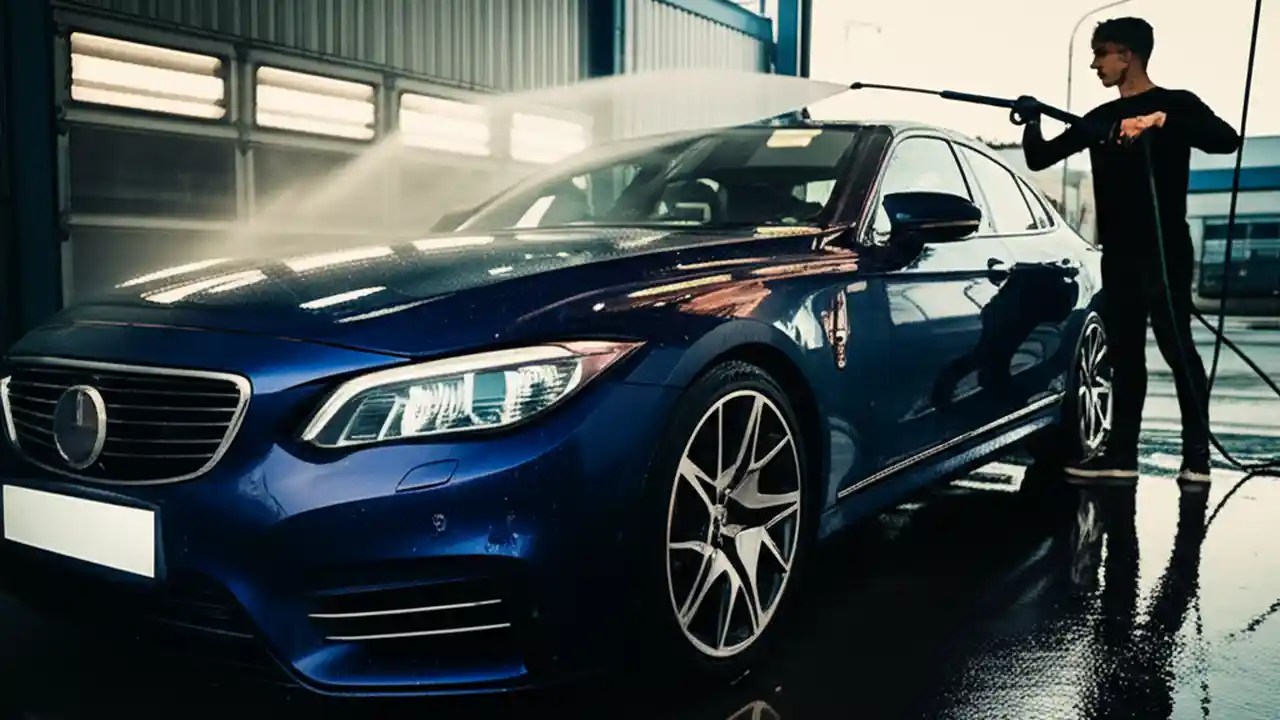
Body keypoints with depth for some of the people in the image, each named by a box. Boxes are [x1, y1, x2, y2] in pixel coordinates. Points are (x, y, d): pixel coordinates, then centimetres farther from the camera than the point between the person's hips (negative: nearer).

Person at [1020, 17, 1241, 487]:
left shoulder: (1175, 104, -2)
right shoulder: (1101, 117, 14)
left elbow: (1227, 140, -19)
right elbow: (1041, 159, 15)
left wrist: (1161, 121, -29)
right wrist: (1032, 123, -3)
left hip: (1164, 250, -6)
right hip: (1117, 254, 6)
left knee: (1177, 348, -6)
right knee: (1124, 355, 8)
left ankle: (1197, 457, 1)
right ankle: (1120, 457, 12)